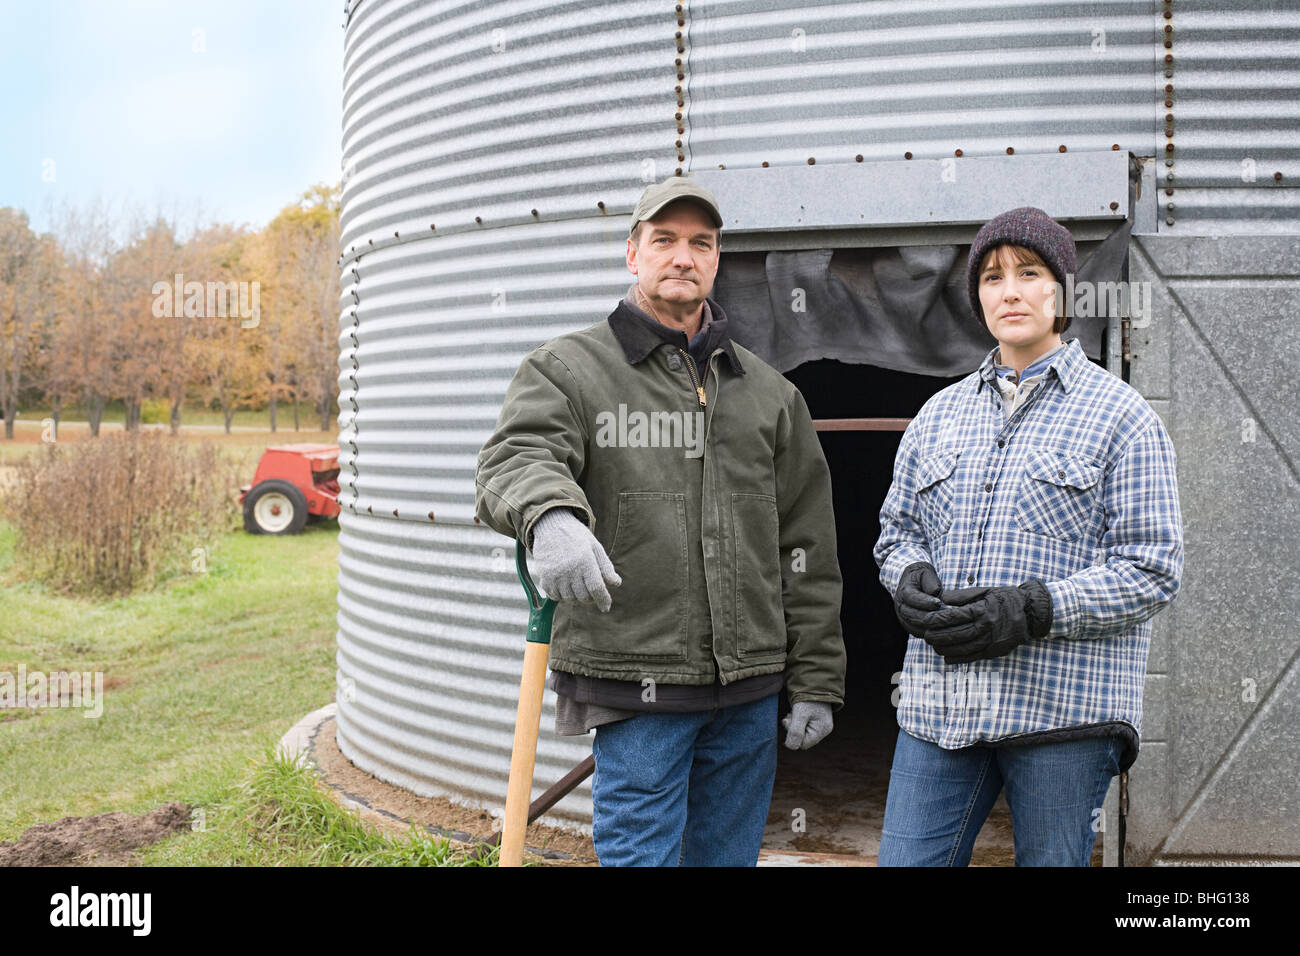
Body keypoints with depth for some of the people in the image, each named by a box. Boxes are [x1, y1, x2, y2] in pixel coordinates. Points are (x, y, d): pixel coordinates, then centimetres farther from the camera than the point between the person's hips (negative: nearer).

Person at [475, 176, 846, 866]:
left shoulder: (769, 391, 13)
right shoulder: (568, 369, 2)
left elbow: (807, 549, 12)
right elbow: (516, 460, -18)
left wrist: (815, 680, 7)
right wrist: (550, 514, -42)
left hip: (749, 692, 4)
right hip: (634, 685, -4)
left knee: (728, 855, 15)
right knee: (640, 854, 1)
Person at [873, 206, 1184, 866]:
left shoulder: (1122, 416, 0)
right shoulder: (939, 415, 15)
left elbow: (1153, 568, -5)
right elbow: (896, 529, 20)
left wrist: (1035, 609, -18)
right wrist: (910, 581, -4)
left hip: (1064, 706, -4)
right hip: (940, 701, 4)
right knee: (906, 860, 3)